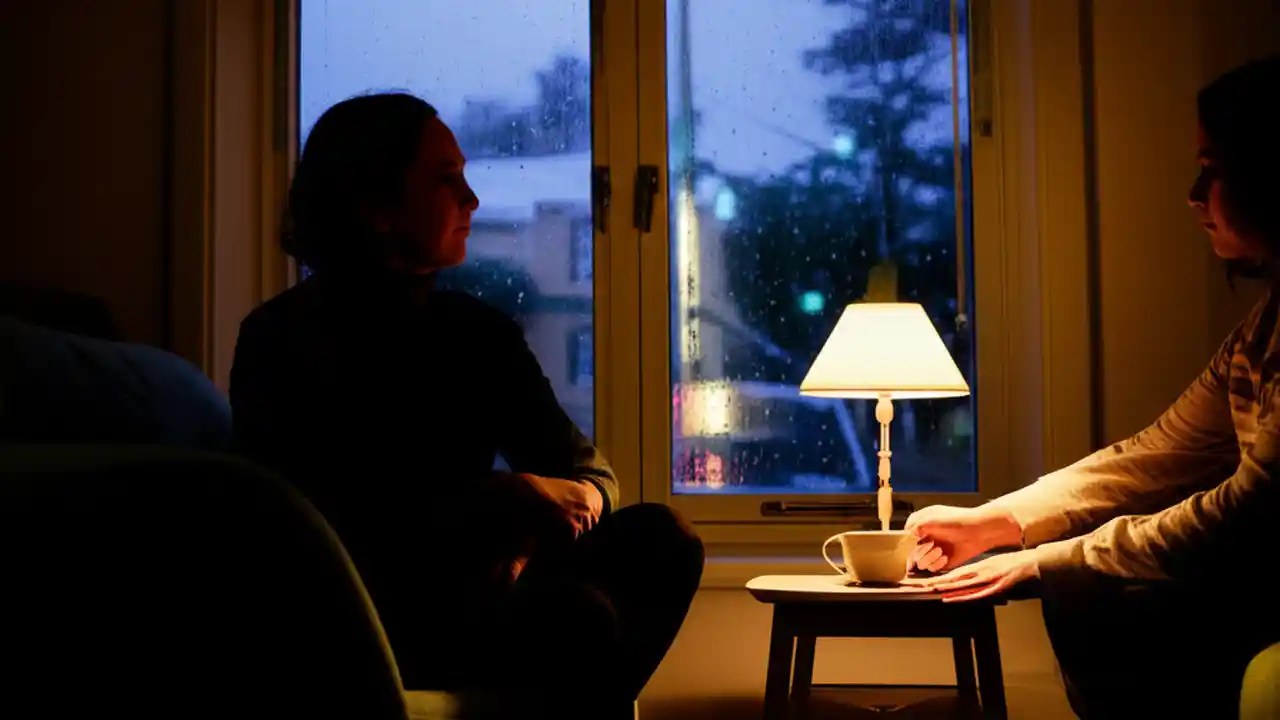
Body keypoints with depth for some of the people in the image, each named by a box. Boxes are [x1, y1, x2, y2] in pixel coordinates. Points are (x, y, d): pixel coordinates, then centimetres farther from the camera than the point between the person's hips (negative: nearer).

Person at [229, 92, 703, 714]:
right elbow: (327, 531, -20)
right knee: (572, 614, -30)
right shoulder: (283, 338, -10)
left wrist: (558, 510, -17)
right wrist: (498, 501, -25)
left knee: (659, 538, -12)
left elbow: (587, 469, 8)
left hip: (462, 599, 7)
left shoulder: (480, 331, 8)